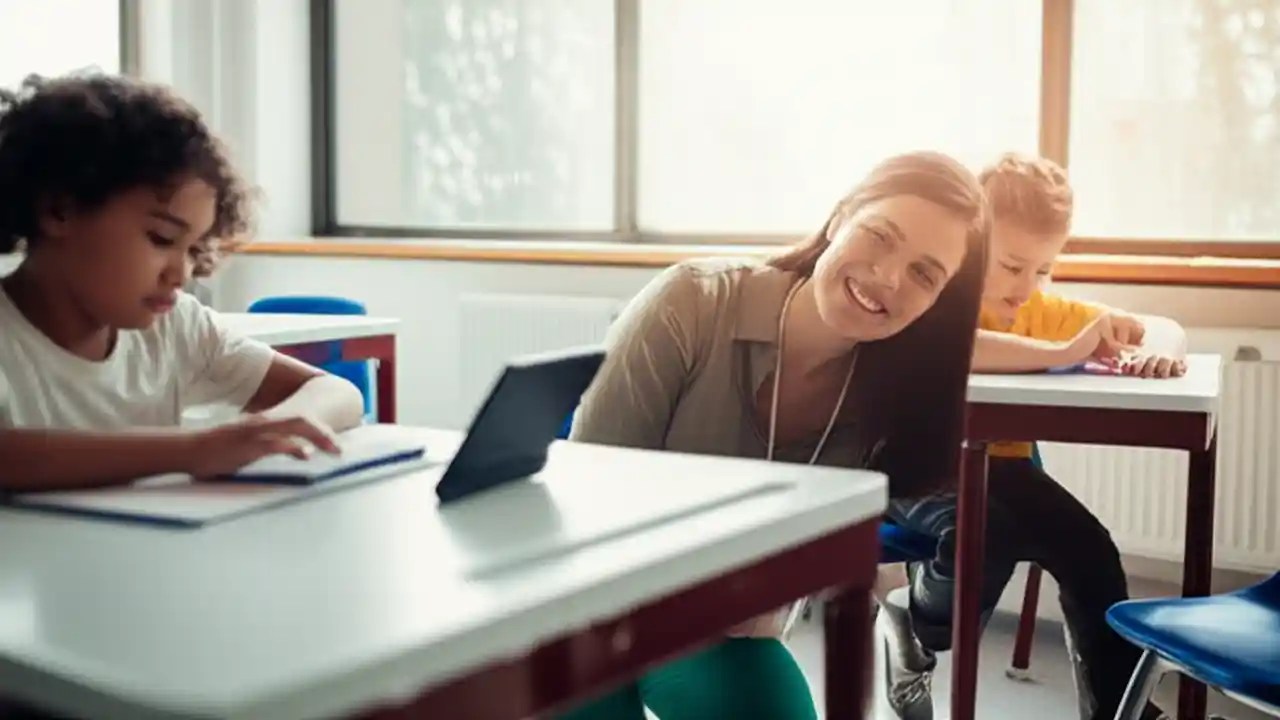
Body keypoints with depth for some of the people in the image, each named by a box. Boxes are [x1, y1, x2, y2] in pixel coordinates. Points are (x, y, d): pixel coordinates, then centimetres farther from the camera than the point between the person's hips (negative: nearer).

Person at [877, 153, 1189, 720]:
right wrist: (1061, 353, -39)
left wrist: (1161, 348, -18)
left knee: (1089, 548, -6)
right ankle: (907, 627, -1)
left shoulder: (1043, 310, 6)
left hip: (997, 466, 7)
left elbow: (1160, 328, 8)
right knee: (985, 533, -32)